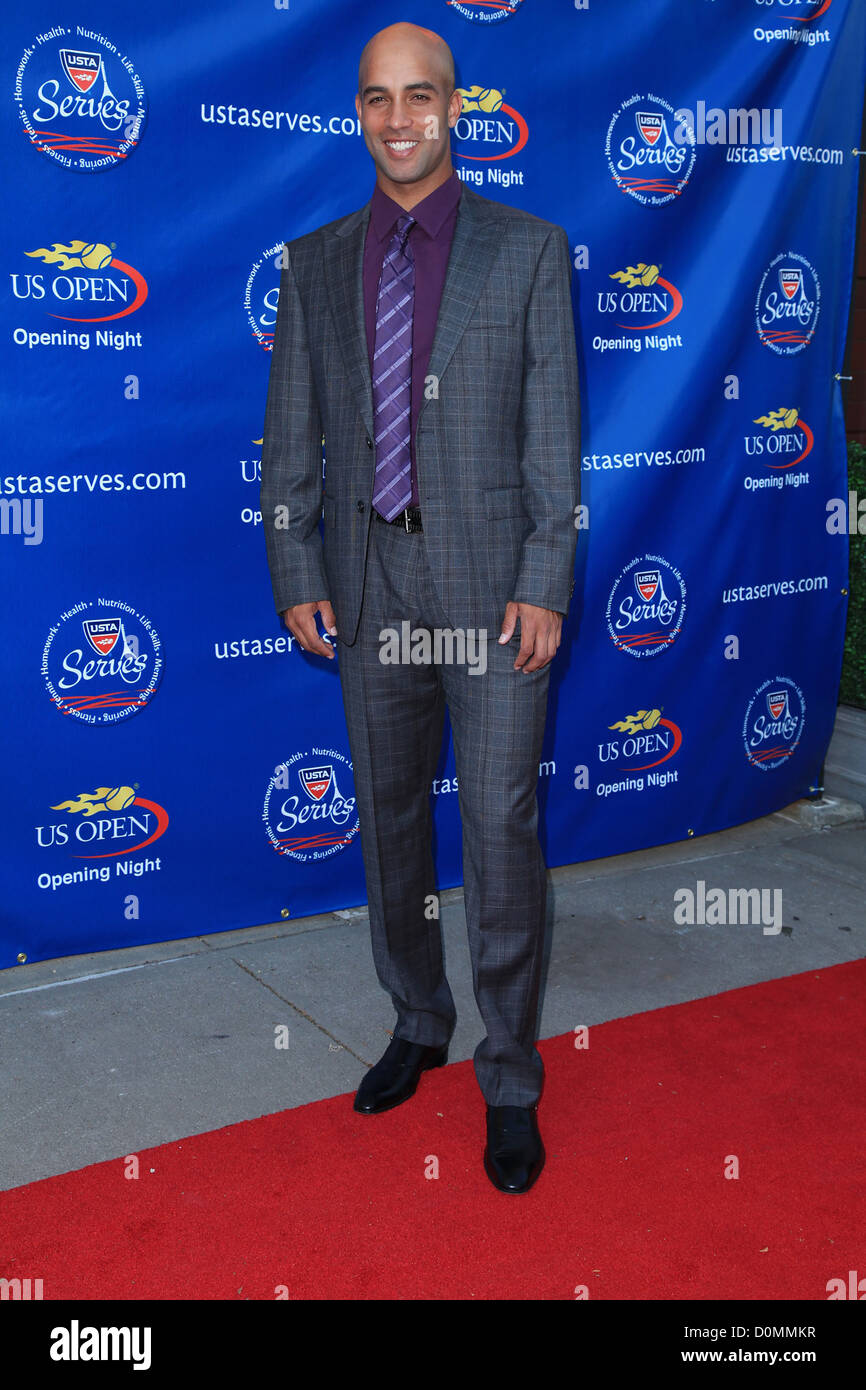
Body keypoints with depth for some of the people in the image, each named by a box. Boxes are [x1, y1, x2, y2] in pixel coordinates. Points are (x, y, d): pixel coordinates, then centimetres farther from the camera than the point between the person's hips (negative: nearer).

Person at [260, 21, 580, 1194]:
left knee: (502, 831, -2)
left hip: (490, 581, -3)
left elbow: (554, 430, -2)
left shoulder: (529, 250, 2)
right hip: (370, 582, 3)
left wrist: (545, 582, -9)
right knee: (389, 820, 13)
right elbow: (291, 437, 9)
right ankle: (418, 1023, 34)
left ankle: (510, 1077, 15)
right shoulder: (314, 264, 9)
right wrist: (297, 574, 2)